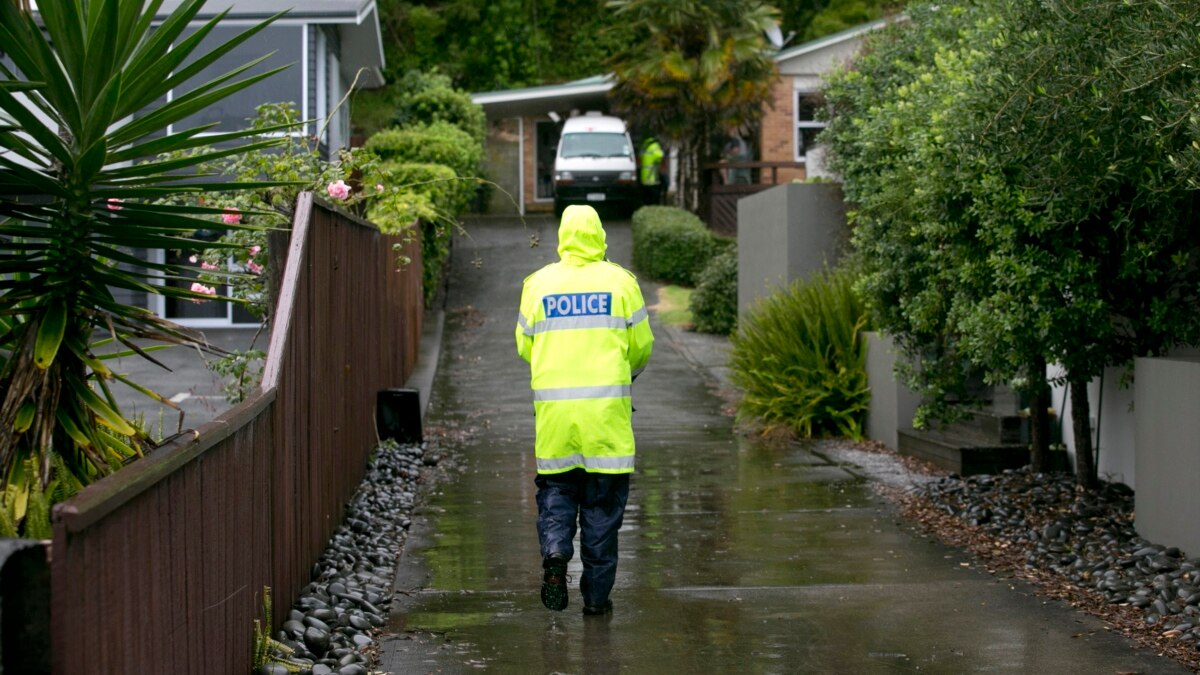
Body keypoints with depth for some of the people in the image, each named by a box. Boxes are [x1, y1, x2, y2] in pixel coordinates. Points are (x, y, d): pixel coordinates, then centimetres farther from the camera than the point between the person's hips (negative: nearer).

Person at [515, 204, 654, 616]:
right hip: (606, 406, -1)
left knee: (555, 490, 13)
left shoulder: (538, 283, 3)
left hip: (553, 406, 1)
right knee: (603, 502, 6)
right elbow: (642, 344, 5)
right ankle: (596, 594, 8)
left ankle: (554, 552, -15)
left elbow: (524, 346, 9)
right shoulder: (620, 281, 0)